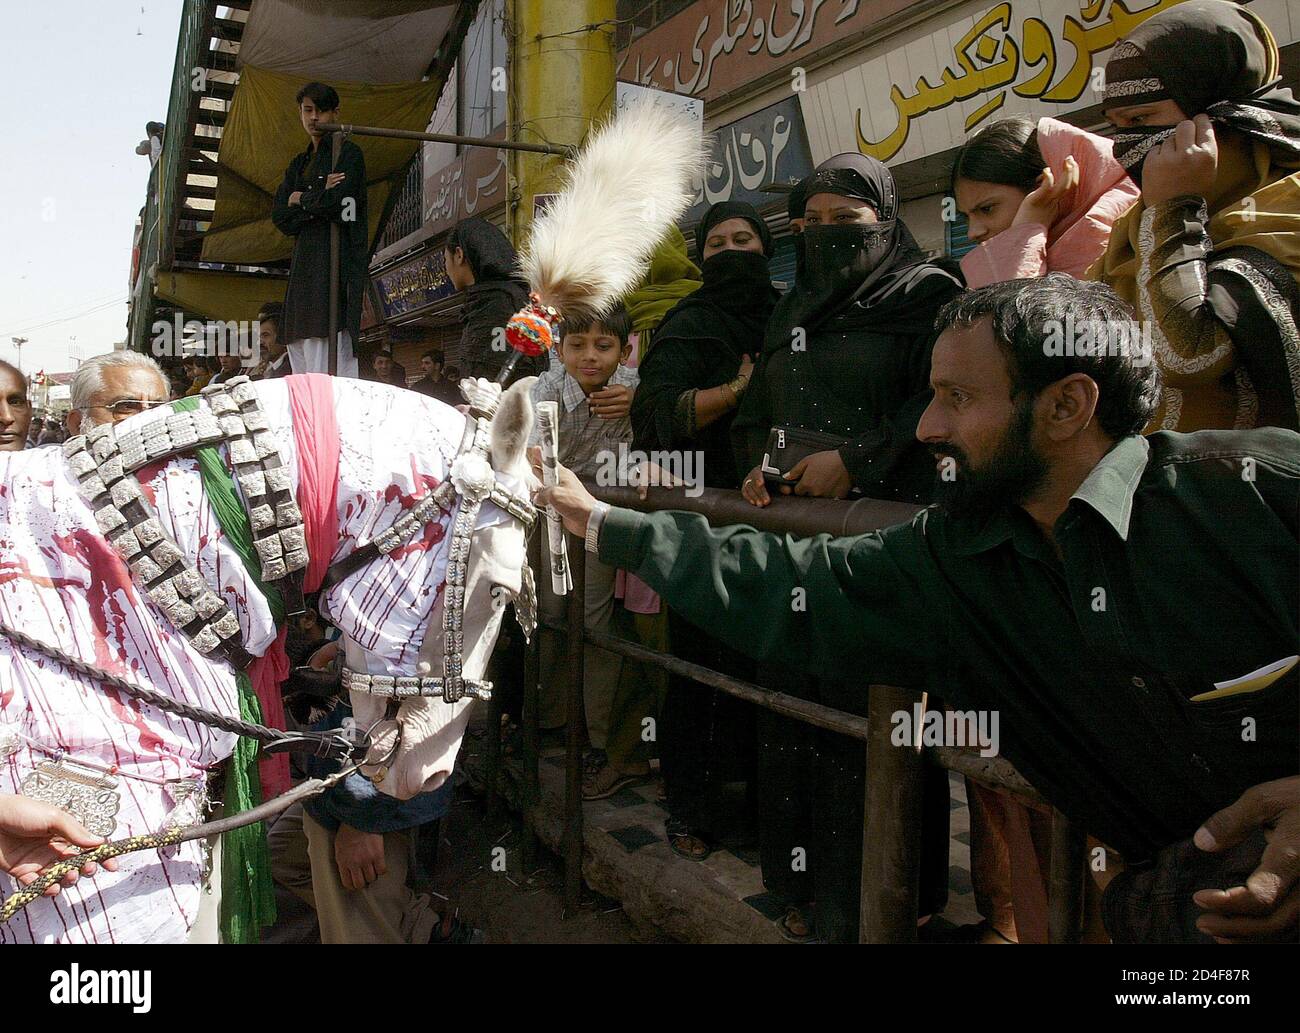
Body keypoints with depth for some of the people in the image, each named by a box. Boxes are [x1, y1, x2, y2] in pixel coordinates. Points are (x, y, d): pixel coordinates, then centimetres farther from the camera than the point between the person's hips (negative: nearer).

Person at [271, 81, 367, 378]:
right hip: (304, 265, 8)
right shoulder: (298, 165, 25)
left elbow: (337, 204, -12)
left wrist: (301, 200, 7)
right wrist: (319, 200, -3)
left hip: (337, 263, -7)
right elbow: (280, 217, 12)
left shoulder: (348, 153, 4)